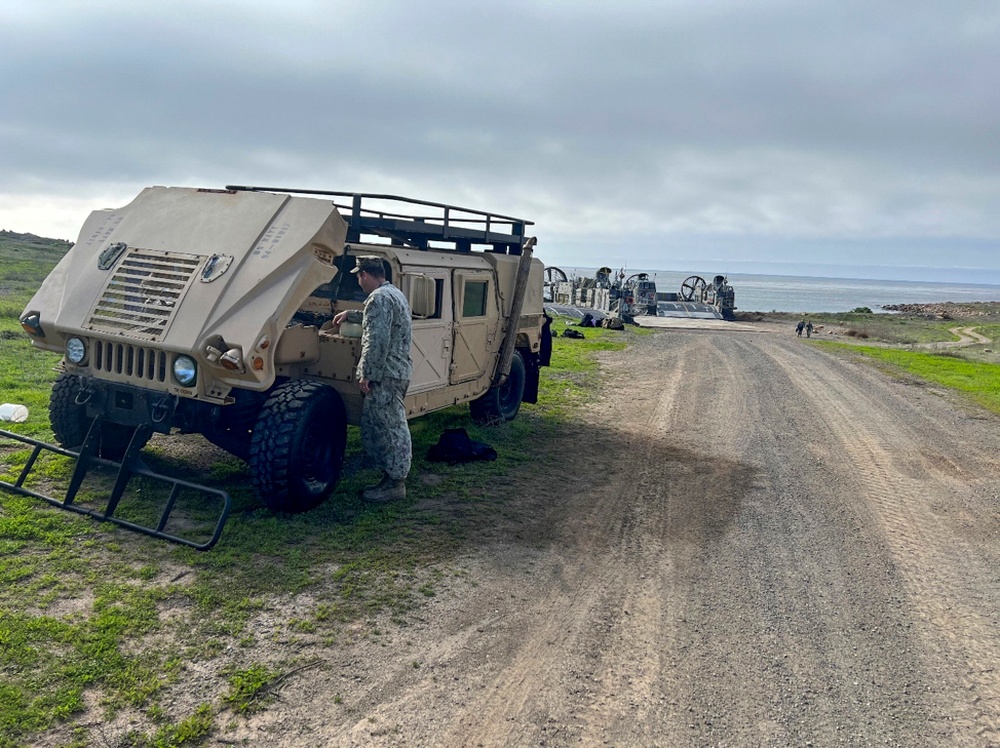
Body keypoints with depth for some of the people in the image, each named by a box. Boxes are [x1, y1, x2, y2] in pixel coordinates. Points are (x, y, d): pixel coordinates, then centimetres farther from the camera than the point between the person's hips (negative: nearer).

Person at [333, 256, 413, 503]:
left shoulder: (379, 298, -16)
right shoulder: (395, 293, 16)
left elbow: (377, 341, -23)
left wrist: (366, 375, -19)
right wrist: (350, 314, 37)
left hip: (385, 374, -10)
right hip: (399, 369, 10)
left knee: (390, 427, -3)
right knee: (375, 425, 16)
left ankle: (396, 484, 5)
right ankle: (390, 477, 22)